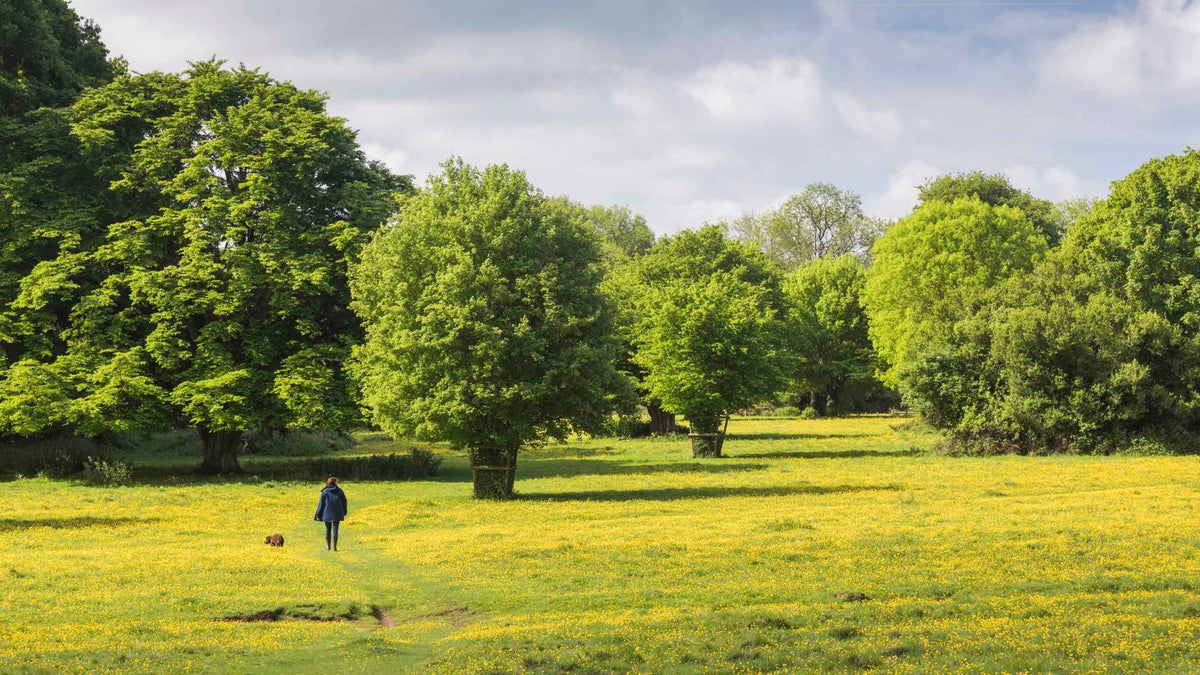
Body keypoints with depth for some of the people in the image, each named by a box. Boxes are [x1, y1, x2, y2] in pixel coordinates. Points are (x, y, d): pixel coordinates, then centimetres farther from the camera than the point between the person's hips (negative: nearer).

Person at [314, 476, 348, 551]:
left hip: (327, 514, -1)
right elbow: (344, 502, 10)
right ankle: (334, 546, -5)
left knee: (328, 529, 14)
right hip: (337, 514, 1)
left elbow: (321, 504, -3)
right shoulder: (340, 491, 2)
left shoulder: (325, 492, -4)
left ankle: (328, 546, 24)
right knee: (335, 530, 1)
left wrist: (318, 515, 2)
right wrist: (344, 512, 23)